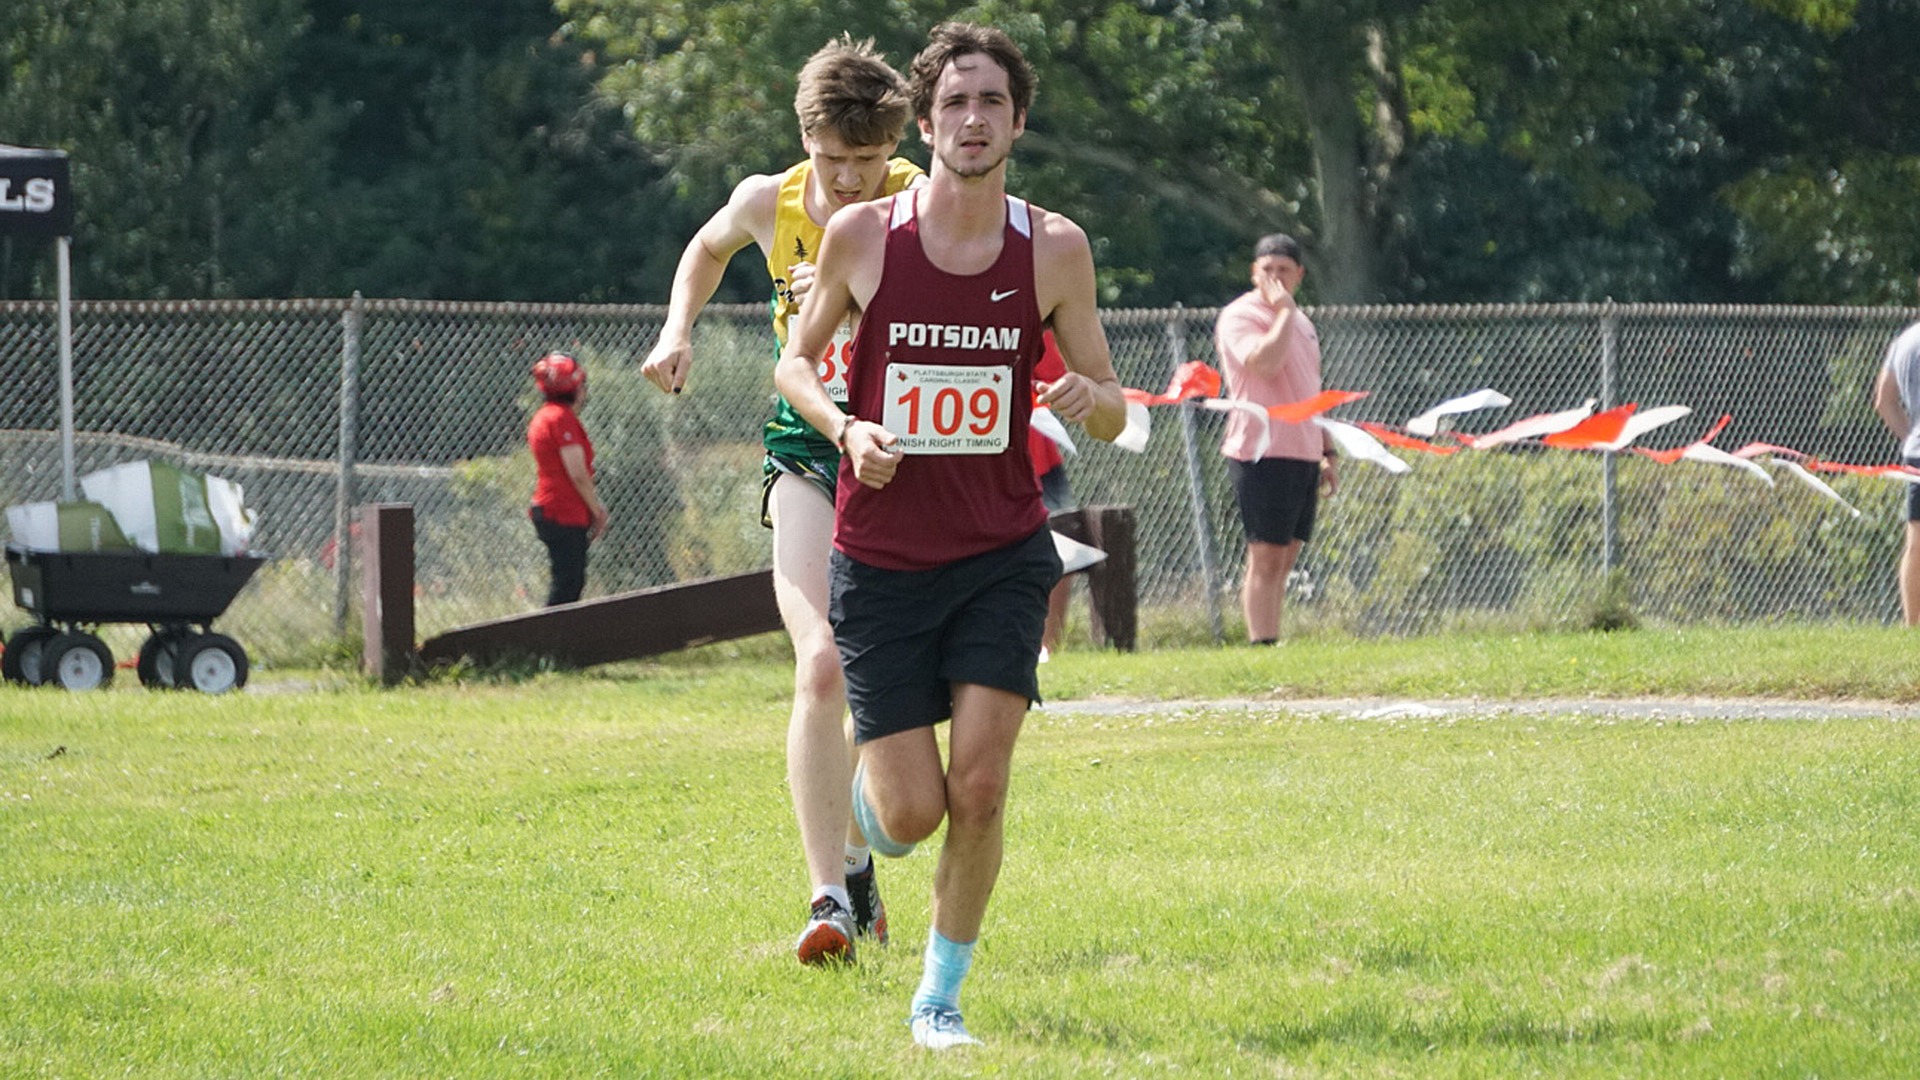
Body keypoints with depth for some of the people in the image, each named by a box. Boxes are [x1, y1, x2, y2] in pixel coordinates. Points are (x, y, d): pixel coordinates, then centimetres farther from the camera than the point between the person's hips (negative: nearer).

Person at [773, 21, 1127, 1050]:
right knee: (912, 813, -4)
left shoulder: (1054, 248, -2)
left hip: (1002, 555, 1)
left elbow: (1110, 410, 5)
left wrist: (1090, 398, -20)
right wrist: (846, 429, -11)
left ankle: (941, 995, 7)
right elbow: (796, 361, 10)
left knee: (979, 787, -12)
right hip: (881, 560, -1)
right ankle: (866, 788, 35)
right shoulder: (860, 235, -5)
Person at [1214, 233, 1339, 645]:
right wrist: (1284, 309, -16)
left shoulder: (1301, 322, 20)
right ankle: (1262, 647, -11)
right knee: (1266, 559, -10)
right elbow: (1264, 362, -25)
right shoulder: (1240, 316, -6)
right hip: (1262, 453, -8)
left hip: (1303, 455, 8)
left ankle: (1271, 642, 8)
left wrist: (1328, 452, 22)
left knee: (1285, 559, 7)